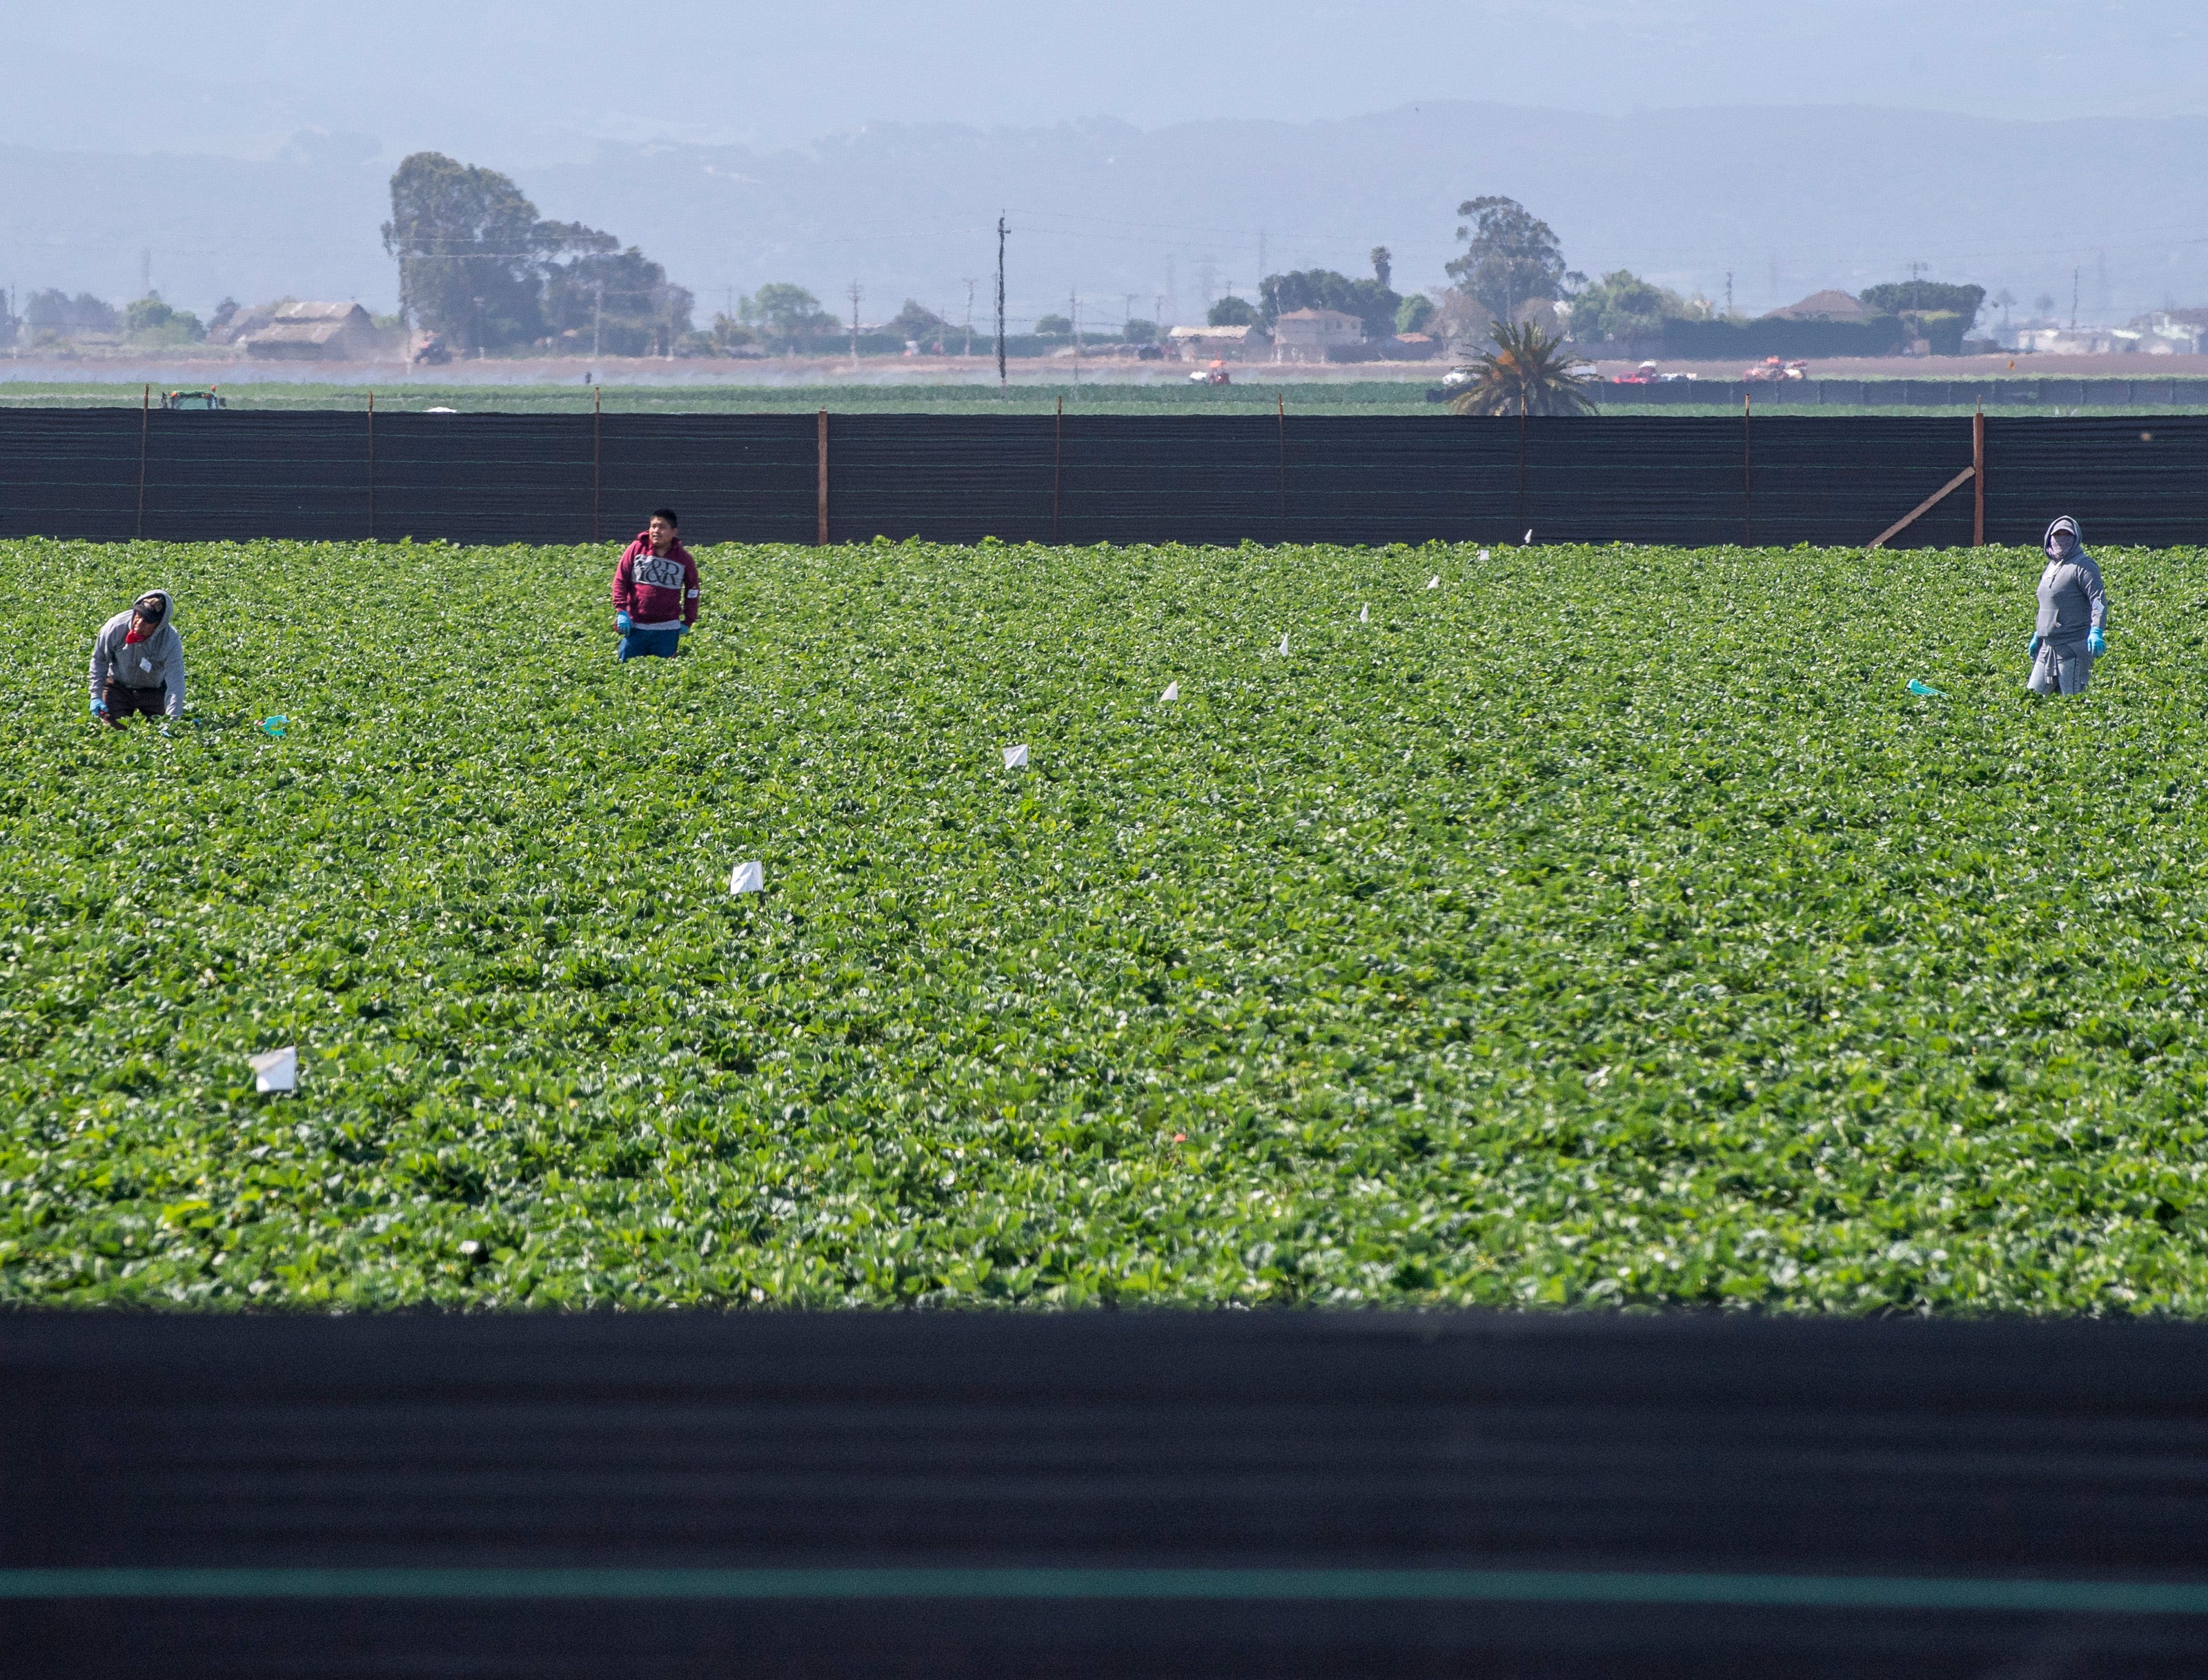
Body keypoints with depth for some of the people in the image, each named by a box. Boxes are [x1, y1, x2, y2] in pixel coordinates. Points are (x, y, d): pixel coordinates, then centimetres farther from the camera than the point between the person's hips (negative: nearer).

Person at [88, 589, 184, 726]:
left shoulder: (171, 641, -31)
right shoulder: (116, 627, -26)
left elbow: (175, 683, -33)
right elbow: (99, 660, -7)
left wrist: (173, 720, -42)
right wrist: (96, 696, -8)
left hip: (154, 690, -1)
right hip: (118, 687, 1)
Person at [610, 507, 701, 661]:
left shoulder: (683, 558, 3)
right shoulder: (636, 549, 1)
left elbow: (692, 590, 13)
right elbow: (621, 580, 3)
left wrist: (688, 621, 9)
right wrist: (621, 611, -7)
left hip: (667, 630, 0)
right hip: (636, 625, 0)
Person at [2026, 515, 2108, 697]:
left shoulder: (2083, 566, -8)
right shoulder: (2052, 566, 19)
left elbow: (2098, 601, -18)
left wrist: (2097, 632, -30)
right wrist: (2037, 636, 28)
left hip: (2074, 647, -9)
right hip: (2048, 646, 9)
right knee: (2035, 693, 7)